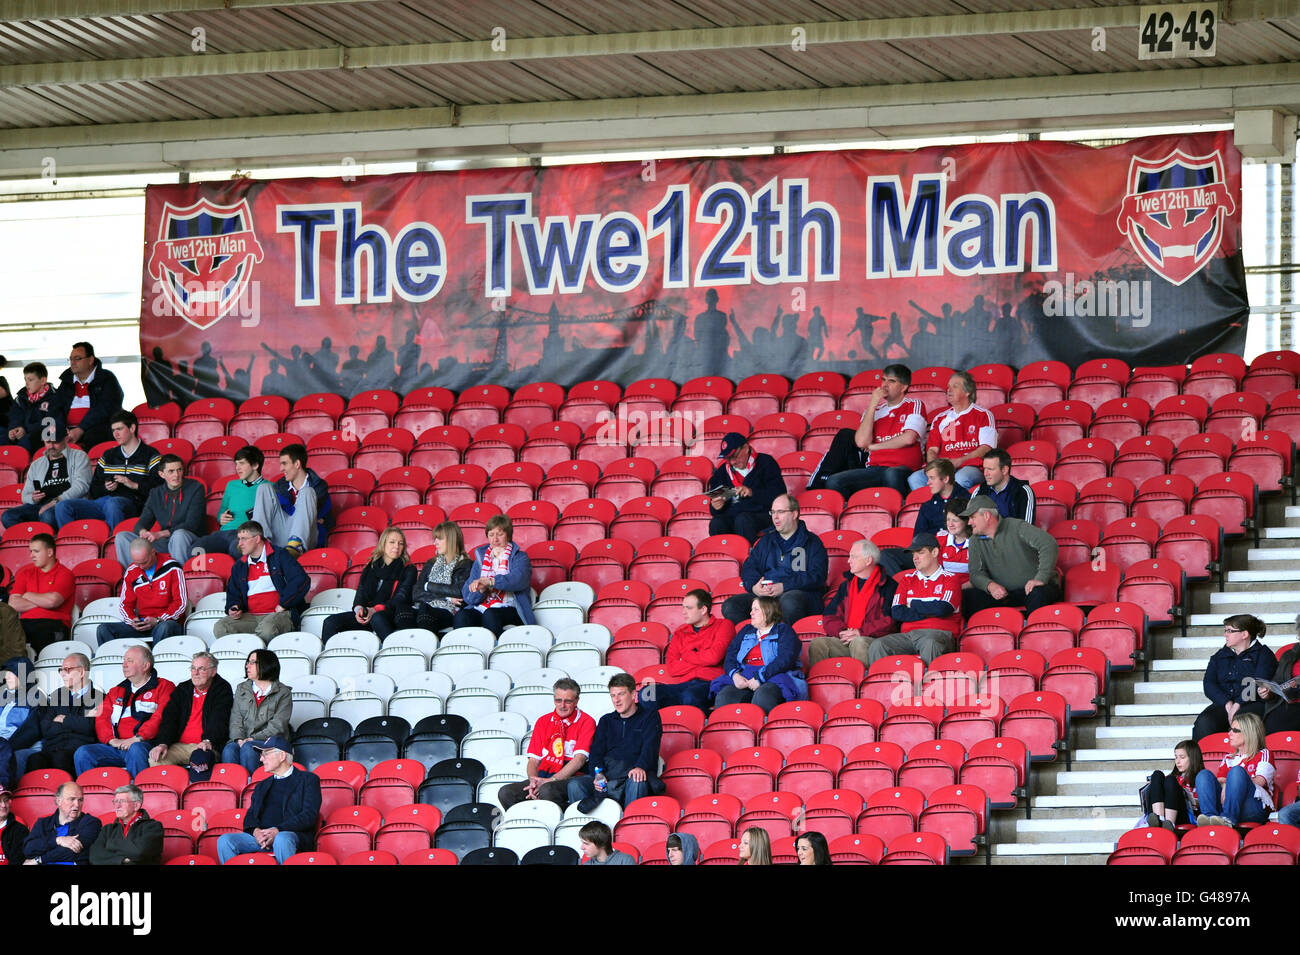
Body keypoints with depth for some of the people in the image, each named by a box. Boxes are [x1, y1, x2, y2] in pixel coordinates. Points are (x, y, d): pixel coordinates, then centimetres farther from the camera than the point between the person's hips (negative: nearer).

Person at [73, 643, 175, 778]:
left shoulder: (164, 687, 11)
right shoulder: (116, 692, 28)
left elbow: (160, 717, -4)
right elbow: (102, 719, 17)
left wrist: (137, 738, -17)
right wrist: (112, 740, -4)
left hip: (145, 744, -5)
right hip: (116, 746, 5)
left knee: (135, 750, -41)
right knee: (83, 753, -20)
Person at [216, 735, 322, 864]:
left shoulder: (308, 780, 10)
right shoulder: (262, 786, 29)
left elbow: (309, 815, -3)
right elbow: (250, 815, 19)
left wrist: (277, 831, -16)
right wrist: (256, 831, -8)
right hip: (260, 836, 5)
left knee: (282, 839, -41)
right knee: (224, 841, -21)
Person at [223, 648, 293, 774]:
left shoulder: (283, 693, 6)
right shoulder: (241, 689, 22)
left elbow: (277, 726, -4)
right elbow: (236, 720, 11)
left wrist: (253, 739, -16)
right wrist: (239, 739, -9)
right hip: (243, 740, 3)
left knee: (248, 748, -35)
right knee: (229, 750, -30)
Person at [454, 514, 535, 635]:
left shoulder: (519, 557, 10)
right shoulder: (481, 557, 22)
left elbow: (518, 580, -15)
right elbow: (468, 597, 13)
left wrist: (490, 581, -27)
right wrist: (481, 589, -11)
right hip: (480, 608, 3)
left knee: (490, 615, -38)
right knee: (460, 617, -30)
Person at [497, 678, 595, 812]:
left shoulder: (586, 722, 3)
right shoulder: (543, 722, 20)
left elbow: (579, 760, -9)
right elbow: (533, 760, 15)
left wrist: (550, 781, -17)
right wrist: (533, 782, -9)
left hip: (570, 779, -6)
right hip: (542, 777, 6)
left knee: (547, 790, -40)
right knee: (506, 793, -21)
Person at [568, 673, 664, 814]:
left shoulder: (649, 716, 12)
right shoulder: (606, 721, 24)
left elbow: (650, 746, -5)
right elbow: (596, 751, 12)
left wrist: (640, 767, -27)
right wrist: (598, 774, -11)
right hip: (606, 775, 4)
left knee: (637, 782, -40)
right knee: (575, 785, -24)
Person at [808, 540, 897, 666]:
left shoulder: (888, 586, 4)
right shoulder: (846, 586, 25)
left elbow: (889, 621, -8)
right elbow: (829, 616, 19)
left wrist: (861, 632, -14)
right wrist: (841, 631, -3)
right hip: (845, 640, 5)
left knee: (858, 642, -40)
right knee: (817, 644, -21)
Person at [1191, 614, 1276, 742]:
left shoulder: (1263, 654, 7)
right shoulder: (1220, 655, 23)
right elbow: (1208, 683, 9)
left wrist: (1238, 705, -19)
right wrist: (1227, 704, -10)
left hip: (1253, 704, -4)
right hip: (1223, 704, 4)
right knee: (1204, 722, -29)